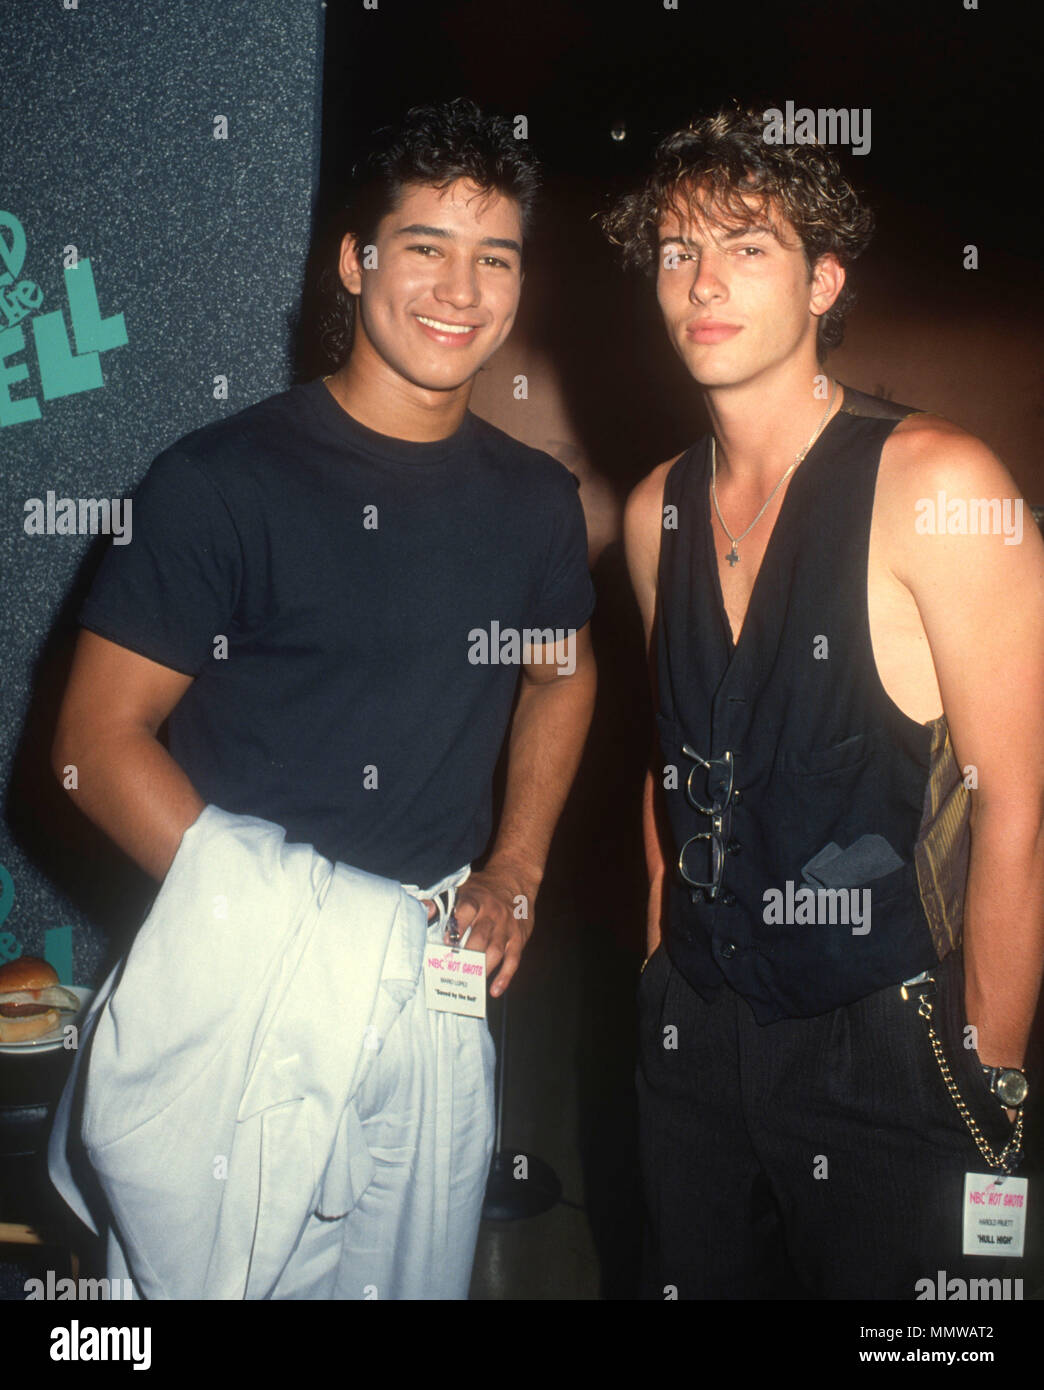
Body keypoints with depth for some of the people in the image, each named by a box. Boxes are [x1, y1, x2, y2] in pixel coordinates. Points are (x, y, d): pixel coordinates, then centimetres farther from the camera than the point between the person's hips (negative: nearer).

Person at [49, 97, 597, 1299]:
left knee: (420, 1272, 16)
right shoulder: (219, 479, -10)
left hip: (437, 974, 5)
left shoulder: (535, 499, 4)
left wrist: (513, 876, 8)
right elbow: (98, 736, -10)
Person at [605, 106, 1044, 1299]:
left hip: (885, 1043, -5)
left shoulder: (933, 484, -15)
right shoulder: (656, 512, 4)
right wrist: (663, 965, 13)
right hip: (696, 1029, 6)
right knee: (696, 1279, 20)